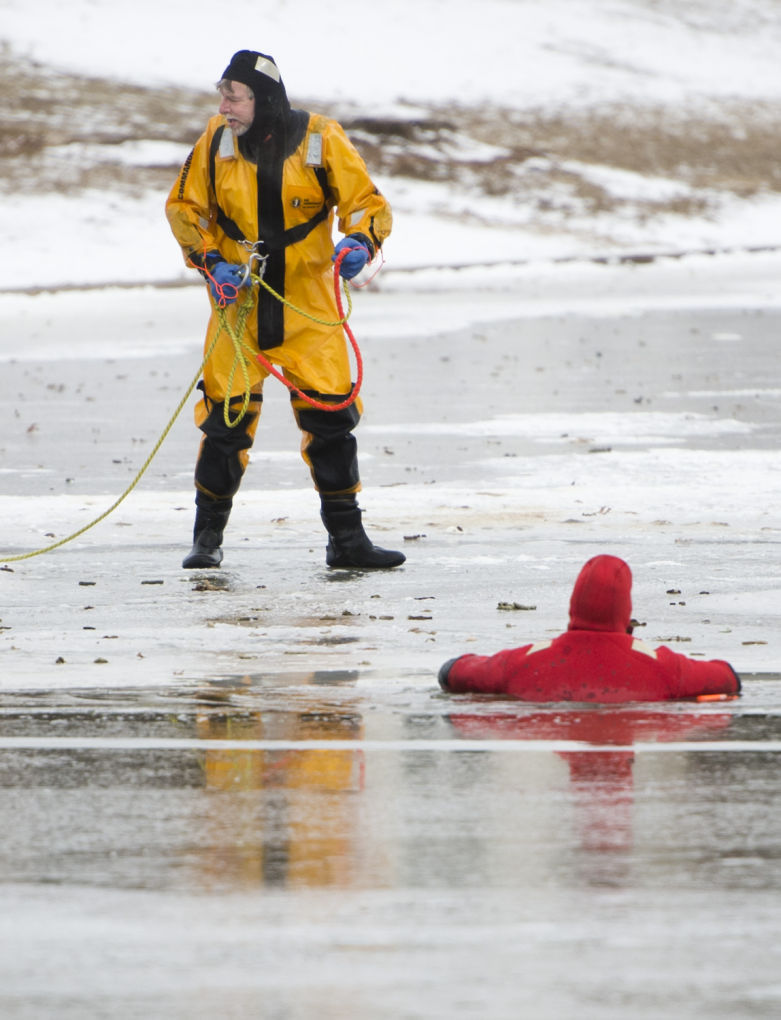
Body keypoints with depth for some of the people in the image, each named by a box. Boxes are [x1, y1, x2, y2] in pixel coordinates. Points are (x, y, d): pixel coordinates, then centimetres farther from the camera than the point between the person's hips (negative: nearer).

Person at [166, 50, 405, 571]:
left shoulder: (321, 140, -8)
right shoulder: (216, 142, -2)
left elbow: (368, 203, -4)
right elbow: (185, 207, 8)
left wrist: (359, 243, -25)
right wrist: (211, 261, -8)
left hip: (307, 302, -1)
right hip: (239, 296, 1)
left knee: (331, 417, -4)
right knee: (226, 416, -3)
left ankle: (346, 537, 6)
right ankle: (208, 536, 13)